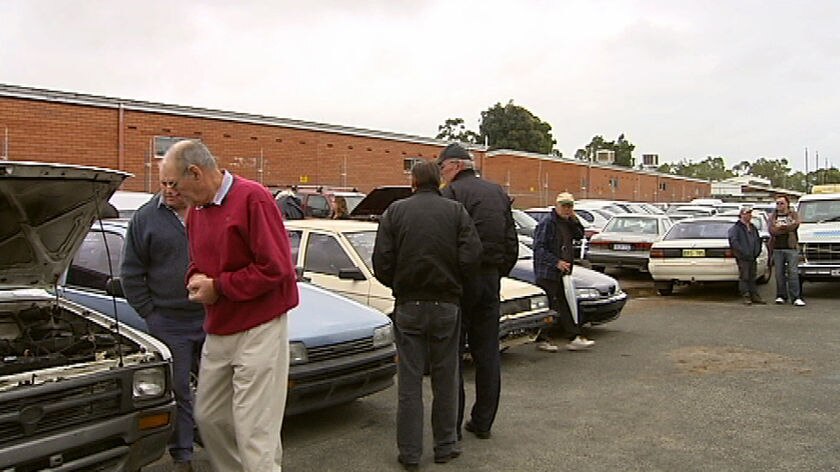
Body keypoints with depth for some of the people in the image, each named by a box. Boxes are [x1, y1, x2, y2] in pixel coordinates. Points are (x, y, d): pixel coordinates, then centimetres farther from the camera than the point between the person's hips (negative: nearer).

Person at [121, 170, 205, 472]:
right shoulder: (145, 217, -1)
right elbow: (131, 274, 4)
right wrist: (151, 313, -1)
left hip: (214, 320, 1)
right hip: (169, 323, 0)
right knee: (177, 390, 8)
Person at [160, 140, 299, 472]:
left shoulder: (252, 199, -15)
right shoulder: (196, 209, 11)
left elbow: (276, 268, -20)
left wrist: (218, 286, -14)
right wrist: (196, 279, -2)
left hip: (258, 331, -8)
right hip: (217, 332, 9)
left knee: (254, 432, -3)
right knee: (208, 417, 18)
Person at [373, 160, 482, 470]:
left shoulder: (395, 211, -1)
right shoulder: (456, 211, -1)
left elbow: (381, 262, -7)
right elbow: (470, 257, -10)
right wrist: (450, 280, 8)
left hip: (408, 305, 0)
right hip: (446, 305, 0)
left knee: (409, 380, 7)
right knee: (445, 378, 13)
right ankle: (445, 446, 23)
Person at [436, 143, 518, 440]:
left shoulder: (452, 192, -10)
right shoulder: (498, 193, 14)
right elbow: (512, 243, 16)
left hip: (461, 280, -7)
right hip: (491, 279, 7)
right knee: (487, 353, 12)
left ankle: (452, 423, 7)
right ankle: (483, 422, 21)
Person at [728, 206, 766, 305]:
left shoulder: (753, 228, 19)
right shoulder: (736, 228, -6)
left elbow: (758, 240, 27)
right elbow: (733, 241, -15)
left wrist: (757, 251, 12)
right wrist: (743, 252, -19)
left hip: (752, 257, 7)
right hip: (742, 257, -7)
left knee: (752, 278, 10)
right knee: (744, 277, -5)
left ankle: (755, 296, 13)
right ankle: (746, 297, -3)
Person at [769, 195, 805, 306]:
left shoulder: (793, 214, 10)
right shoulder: (772, 216, 13)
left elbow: (795, 225, -11)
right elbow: (772, 230, -4)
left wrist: (779, 227, -7)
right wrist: (787, 228, -10)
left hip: (791, 248, -2)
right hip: (777, 248, 2)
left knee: (793, 272, -6)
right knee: (779, 273, 3)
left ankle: (796, 298, -6)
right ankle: (781, 296, 10)